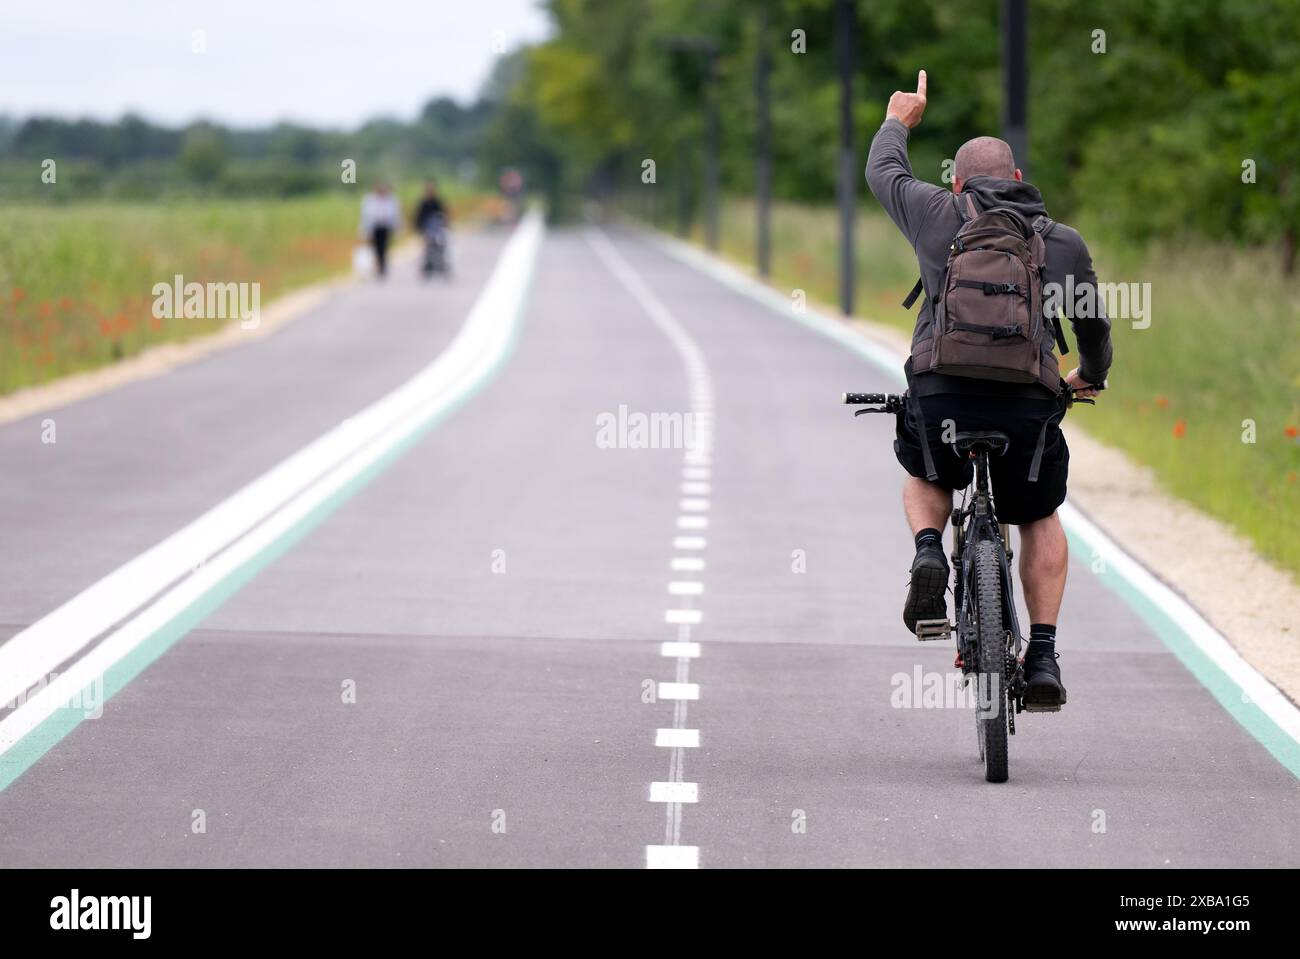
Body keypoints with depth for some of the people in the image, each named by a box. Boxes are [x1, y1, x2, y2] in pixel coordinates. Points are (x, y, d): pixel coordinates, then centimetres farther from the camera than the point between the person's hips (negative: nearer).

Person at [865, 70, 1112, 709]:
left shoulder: (939, 215, 11)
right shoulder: (1064, 242, 15)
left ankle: (928, 552, 2)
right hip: (1028, 403, 0)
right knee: (1041, 519, 26)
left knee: (924, 480, 34)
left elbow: (883, 172, 31)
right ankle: (1043, 658, 13)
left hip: (940, 393, 0)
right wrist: (1090, 376, 49)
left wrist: (898, 121, 52)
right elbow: (1094, 326, 27)